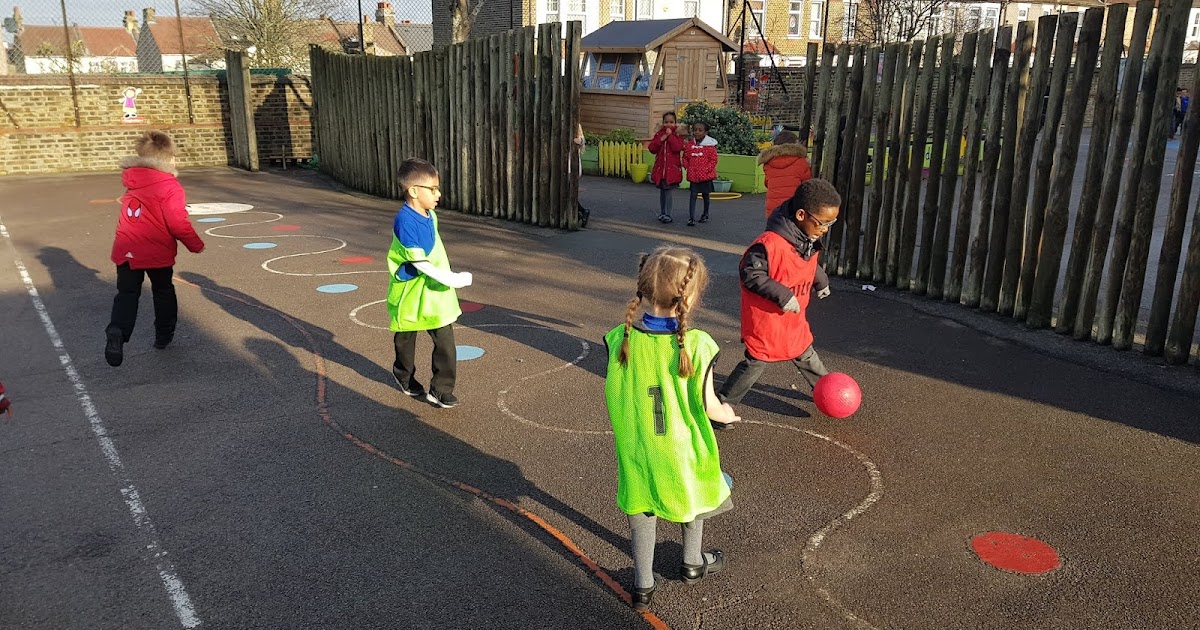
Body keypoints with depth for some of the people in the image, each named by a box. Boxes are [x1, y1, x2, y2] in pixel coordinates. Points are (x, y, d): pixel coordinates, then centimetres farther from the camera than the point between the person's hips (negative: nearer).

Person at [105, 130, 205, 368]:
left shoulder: (132, 181, 3)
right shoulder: (170, 187, -15)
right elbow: (178, 224, -16)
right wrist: (196, 245, -4)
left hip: (126, 250, 3)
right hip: (157, 252, -3)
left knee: (127, 293, 7)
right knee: (163, 291, 19)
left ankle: (117, 332, -16)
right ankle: (164, 334, 29)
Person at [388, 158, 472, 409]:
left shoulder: (430, 215, -1)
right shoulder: (405, 222, -25)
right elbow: (421, 264, -26)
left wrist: (449, 279, 14)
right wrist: (451, 279, -26)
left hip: (436, 293, 6)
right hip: (411, 296, -6)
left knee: (445, 343, 0)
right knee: (406, 339, 19)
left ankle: (440, 390, 10)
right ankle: (405, 376, 43)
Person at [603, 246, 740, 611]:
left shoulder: (620, 340, -16)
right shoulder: (696, 346, -24)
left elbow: (612, 397, -5)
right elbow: (708, 406, -16)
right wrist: (728, 414, 6)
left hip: (637, 450, 1)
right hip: (681, 453, -1)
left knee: (641, 510, 19)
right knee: (692, 498, 26)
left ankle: (642, 586, 29)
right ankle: (692, 563, 48)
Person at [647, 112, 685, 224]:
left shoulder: (677, 135, 0)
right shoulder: (659, 134, 9)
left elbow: (677, 148, -17)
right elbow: (652, 148, -1)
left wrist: (670, 136, -14)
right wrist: (661, 139, -12)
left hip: (672, 168, -4)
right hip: (660, 167, 4)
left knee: (668, 191, -9)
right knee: (662, 191, 13)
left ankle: (667, 215, -4)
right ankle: (661, 213, 23)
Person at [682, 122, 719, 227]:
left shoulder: (710, 145, -7)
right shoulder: (689, 144, 3)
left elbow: (713, 159, -6)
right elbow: (685, 157, 10)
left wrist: (707, 169, -14)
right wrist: (687, 167, -4)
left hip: (706, 175, -2)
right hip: (693, 176, 2)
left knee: (706, 194, 13)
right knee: (692, 195, -5)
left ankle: (705, 214, 31)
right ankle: (691, 218, -7)